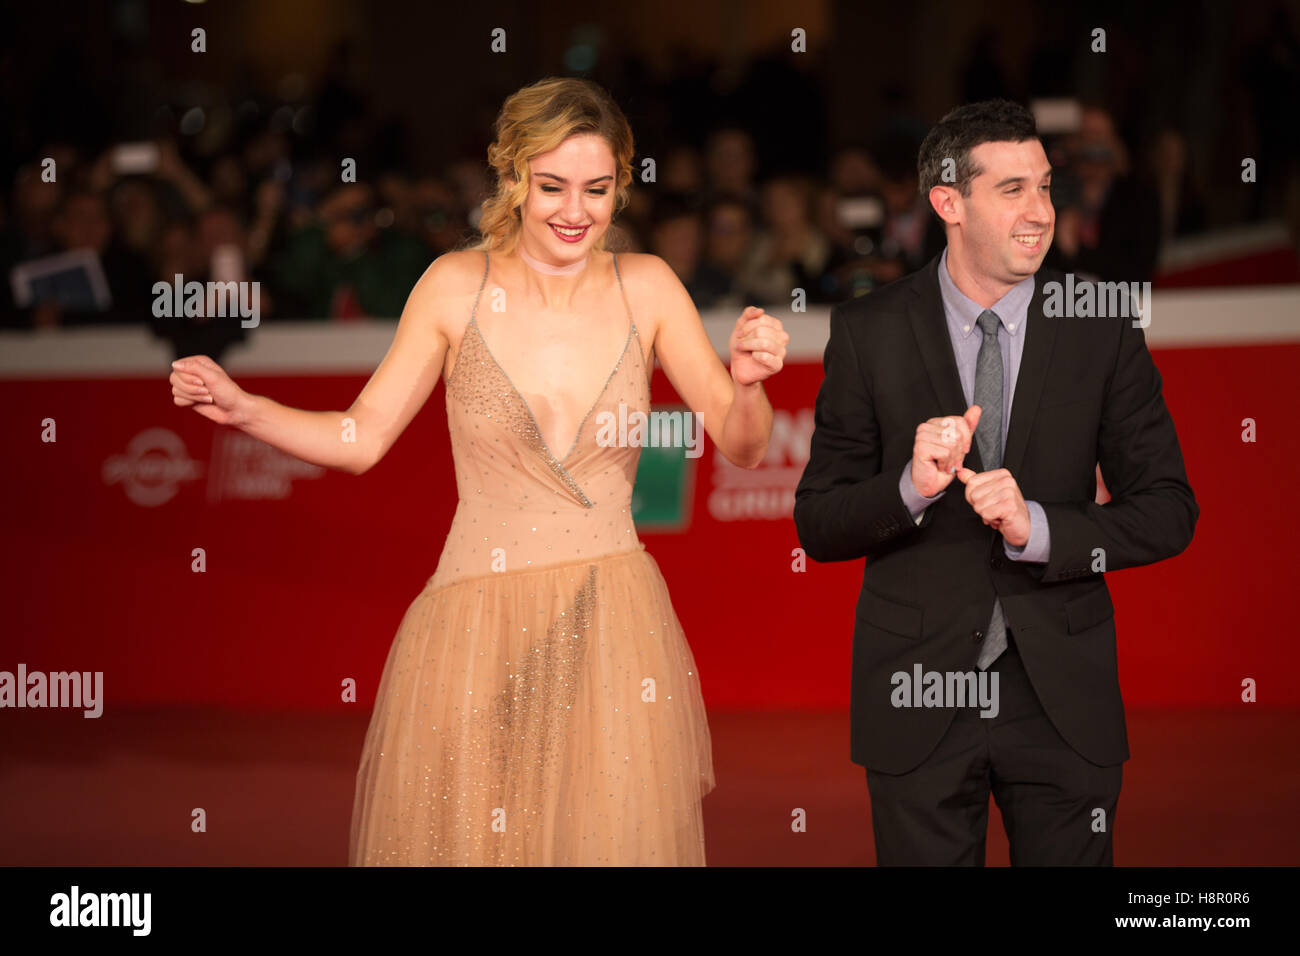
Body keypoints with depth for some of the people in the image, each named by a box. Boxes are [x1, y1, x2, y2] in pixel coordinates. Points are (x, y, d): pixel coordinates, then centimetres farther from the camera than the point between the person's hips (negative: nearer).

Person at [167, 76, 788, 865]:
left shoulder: (646, 287, 1)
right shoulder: (459, 285, -3)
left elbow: (743, 446, 0)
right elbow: (362, 438, 1)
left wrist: (747, 382, -20)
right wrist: (241, 408, -13)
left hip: (615, 630, 1)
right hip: (481, 629, -1)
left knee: (615, 837, 5)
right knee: (464, 838, 5)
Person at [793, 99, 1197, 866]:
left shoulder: (1102, 328, -1)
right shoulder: (870, 333, -2)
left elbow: (1169, 513, -1)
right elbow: (818, 524, -1)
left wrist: (1038, 528, -17)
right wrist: (911, 487, -20)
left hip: (1062, 695, 1)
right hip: (918, 691, 0)